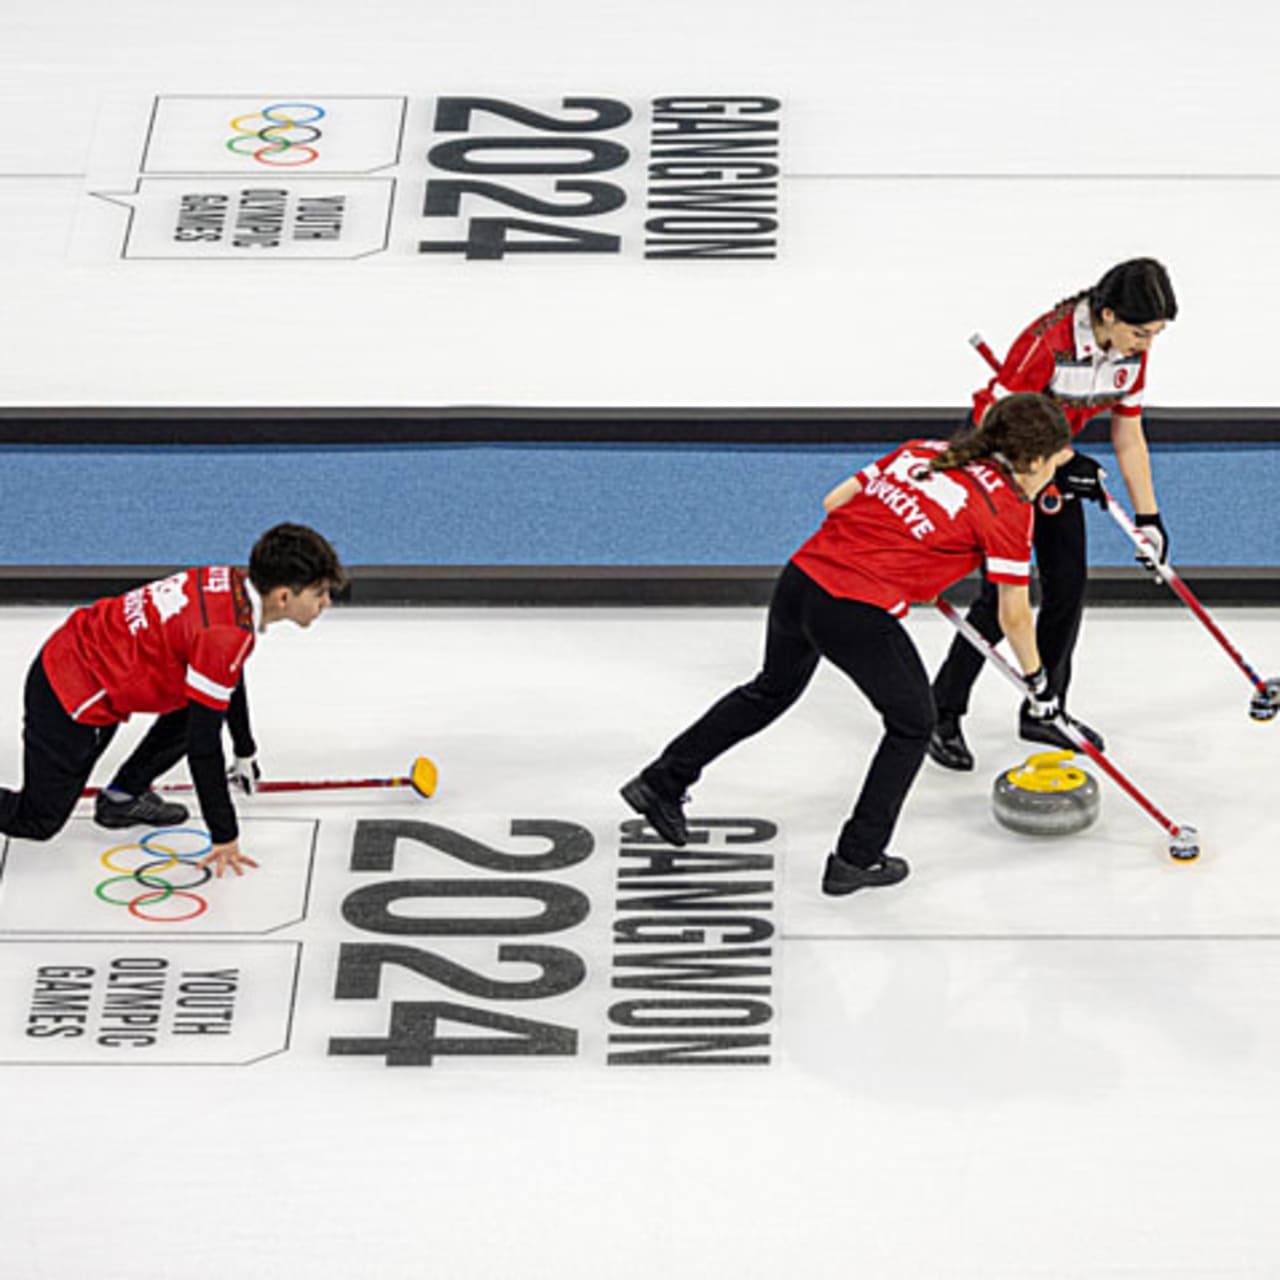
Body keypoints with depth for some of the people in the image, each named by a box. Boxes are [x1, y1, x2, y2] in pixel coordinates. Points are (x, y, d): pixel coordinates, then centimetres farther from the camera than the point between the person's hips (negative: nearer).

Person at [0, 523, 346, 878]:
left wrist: (245, 754, 34)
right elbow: (203, 744, -25)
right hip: (69, 696, -9)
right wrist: (225, 837, -19)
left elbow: (228, 676, 20)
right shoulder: (227, 634, -29)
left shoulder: (236, 583, -1)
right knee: (39, 821, -2)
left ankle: (123, 795, 22)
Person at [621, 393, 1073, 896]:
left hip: (801, 576, 7)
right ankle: (857, 858, 20)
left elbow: (834, 501, 18)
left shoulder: (921, 451, 17)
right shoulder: (1008, 506, -1)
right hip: (858, 613, -7)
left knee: (773, 689, 32)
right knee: (911, 722, 17)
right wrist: (1037, 682, 17)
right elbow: (1014, 615, 3)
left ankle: (661, 782, 41)